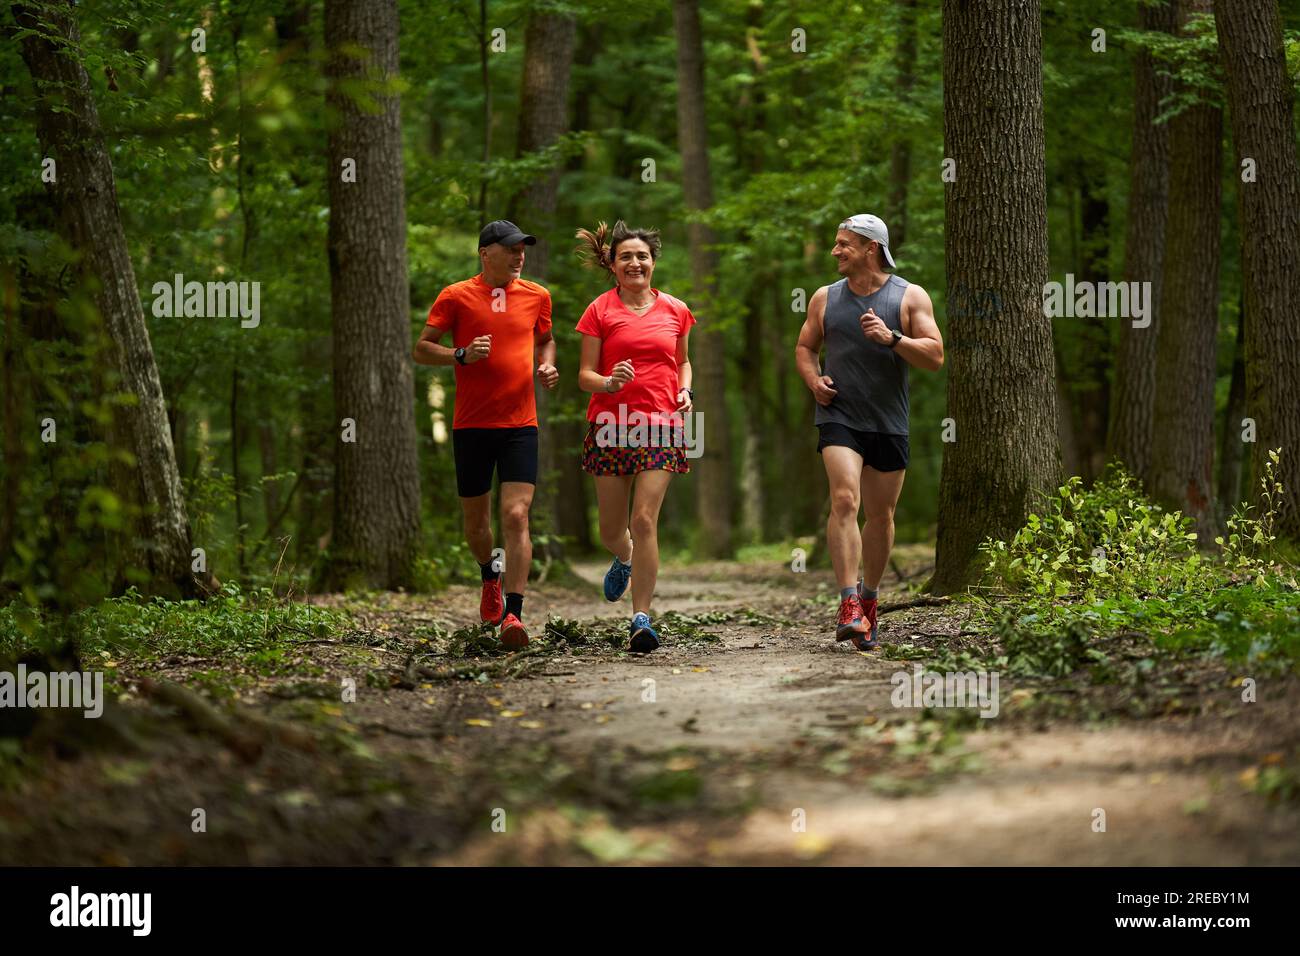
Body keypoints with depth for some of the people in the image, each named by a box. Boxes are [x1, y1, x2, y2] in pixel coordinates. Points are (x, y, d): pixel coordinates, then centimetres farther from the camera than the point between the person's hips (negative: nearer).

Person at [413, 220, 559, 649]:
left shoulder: (536, 296, 8)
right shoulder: (456, 297, -1)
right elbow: (422, 349, 1)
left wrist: (547, 366, 5)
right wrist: (463, 354, -16)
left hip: (520, 424, 1)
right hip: (471, 425, 0)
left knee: (516, 516, -14)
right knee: (476, 522, 11)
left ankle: (513, 614, -18)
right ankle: (490, 577, 43)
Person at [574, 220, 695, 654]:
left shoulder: (675, 310, 9)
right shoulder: (600, 311, 2)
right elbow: (584, 375, 1)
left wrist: (686, 391, 4)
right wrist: (610, 382, -20)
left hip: (660, 426, 0)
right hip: (611, 425, 0)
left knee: (645, 520, -12)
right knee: (611, 528, 7)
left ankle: (641, 617, -7)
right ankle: (624, 559, 46)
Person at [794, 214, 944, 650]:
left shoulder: (910, 297, 2)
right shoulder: (825, 298, 9)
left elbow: (935, 356, -4)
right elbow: (805, 347, 20)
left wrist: (891, 338, -19)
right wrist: (814, 380, 0)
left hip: (889, 422, 1)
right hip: (839, 417, -1)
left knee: (881, 514, 9)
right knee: (844, 500, -20)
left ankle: (868, 597, 28)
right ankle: (849, 603, -26)